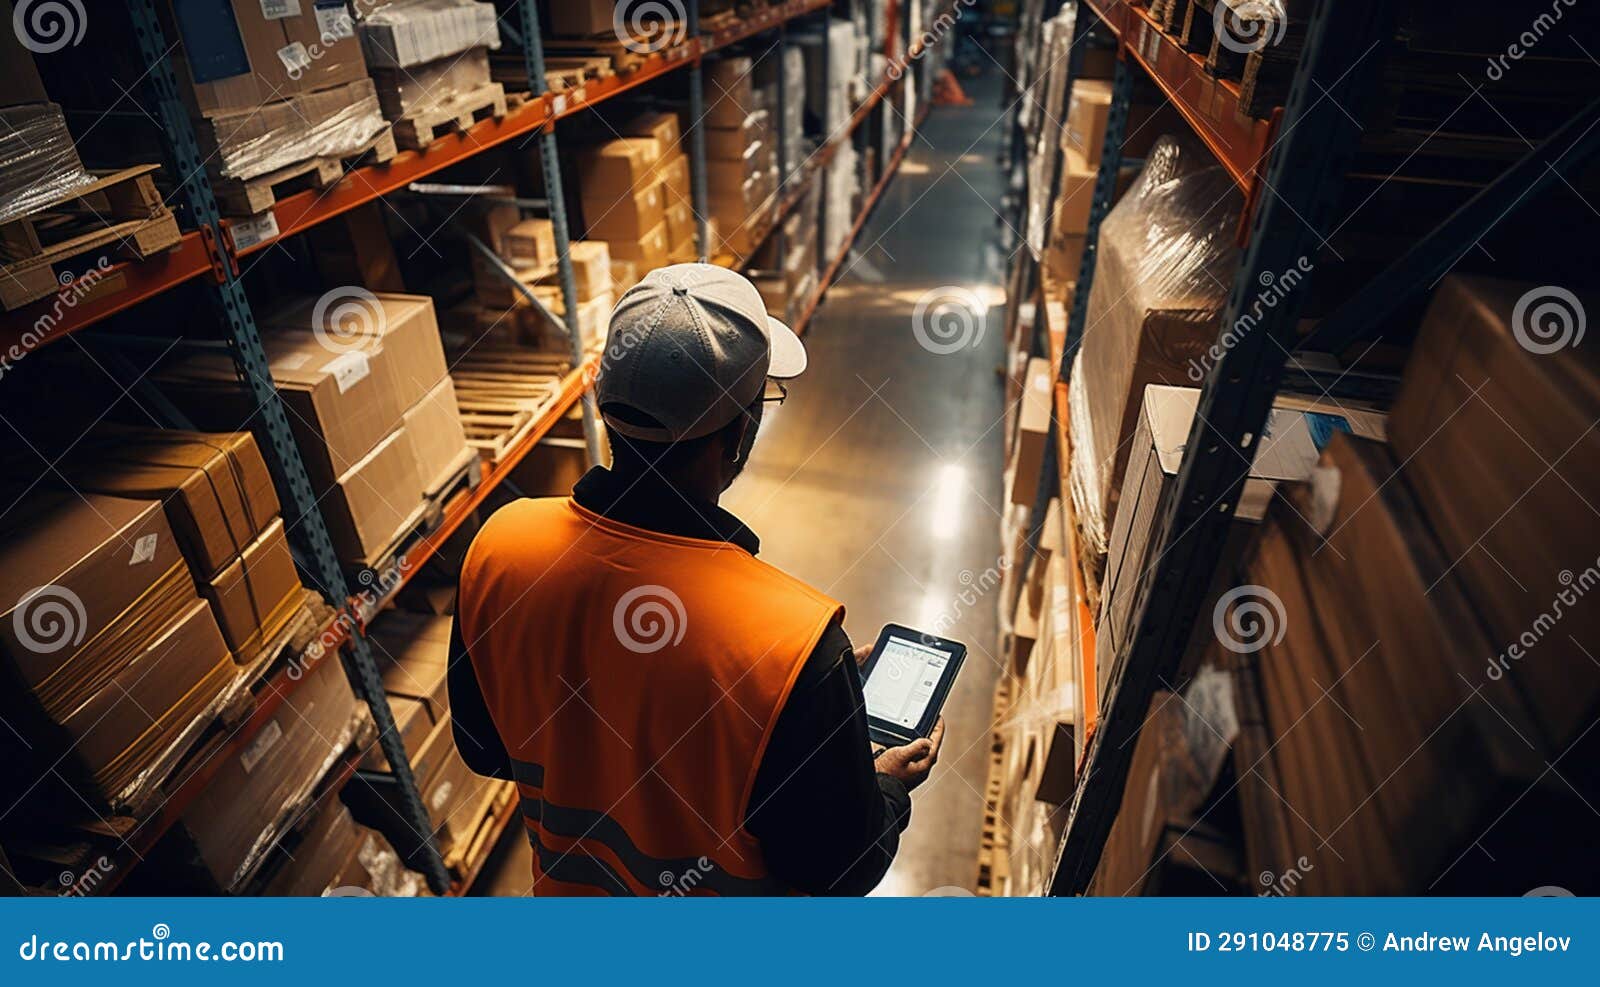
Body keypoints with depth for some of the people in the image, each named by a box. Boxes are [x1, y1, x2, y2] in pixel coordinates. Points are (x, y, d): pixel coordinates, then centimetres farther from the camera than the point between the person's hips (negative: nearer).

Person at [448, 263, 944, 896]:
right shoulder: (794, 642, -40)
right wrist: (890, 788, -3)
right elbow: (836, 867, -23)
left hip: (568, 890, 4)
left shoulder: (496, 548, -25)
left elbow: (483, 749, -7)